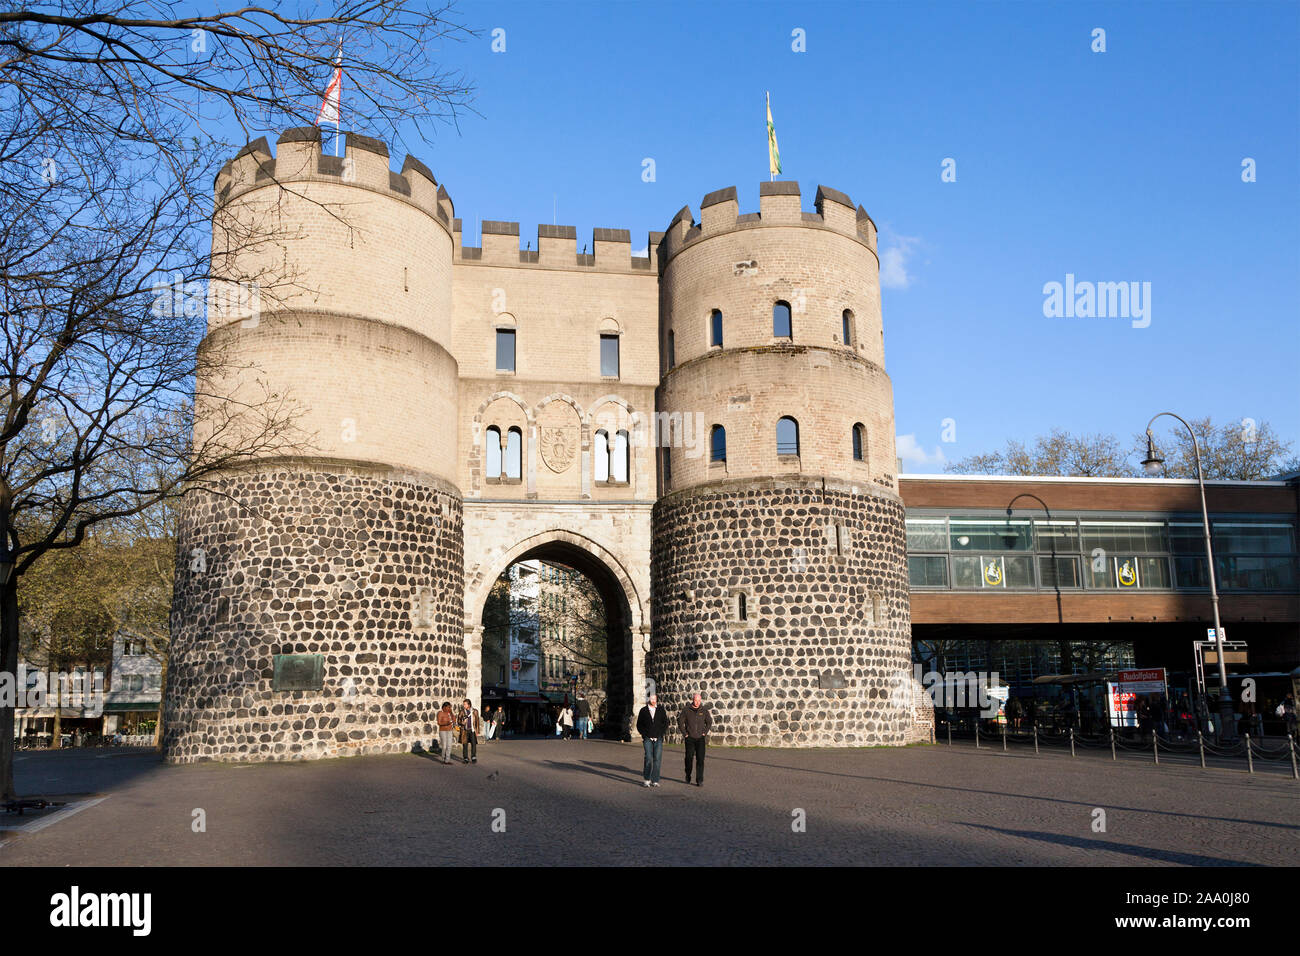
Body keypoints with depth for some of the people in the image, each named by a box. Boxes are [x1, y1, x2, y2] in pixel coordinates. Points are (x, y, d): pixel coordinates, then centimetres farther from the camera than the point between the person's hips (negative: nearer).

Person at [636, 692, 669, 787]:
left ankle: (655, 780, 4)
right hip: (647, 739, -1)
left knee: (657, 759, -3)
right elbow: (639, 724, 10)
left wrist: (661, 734, 1)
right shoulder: (643, 711, 6)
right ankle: (647, 779, 3)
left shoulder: (661, 710, 8)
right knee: (649, 758, -11)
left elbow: (665, 723, 12)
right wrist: (644, 735, -1)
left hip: (658, 739, 1)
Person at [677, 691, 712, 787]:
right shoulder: (686, 710, -2)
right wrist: (685, 733, 0)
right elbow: (680, 721, 5)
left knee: (700, 759, -8)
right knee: (689, 758, 6)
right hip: (689, 738, 0)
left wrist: (705, 733, 5)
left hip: (700, 738, 0)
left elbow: (709, 722, 14)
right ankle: (688, 776, 29)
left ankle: (700, 780, -6)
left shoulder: (704, 710, 1)